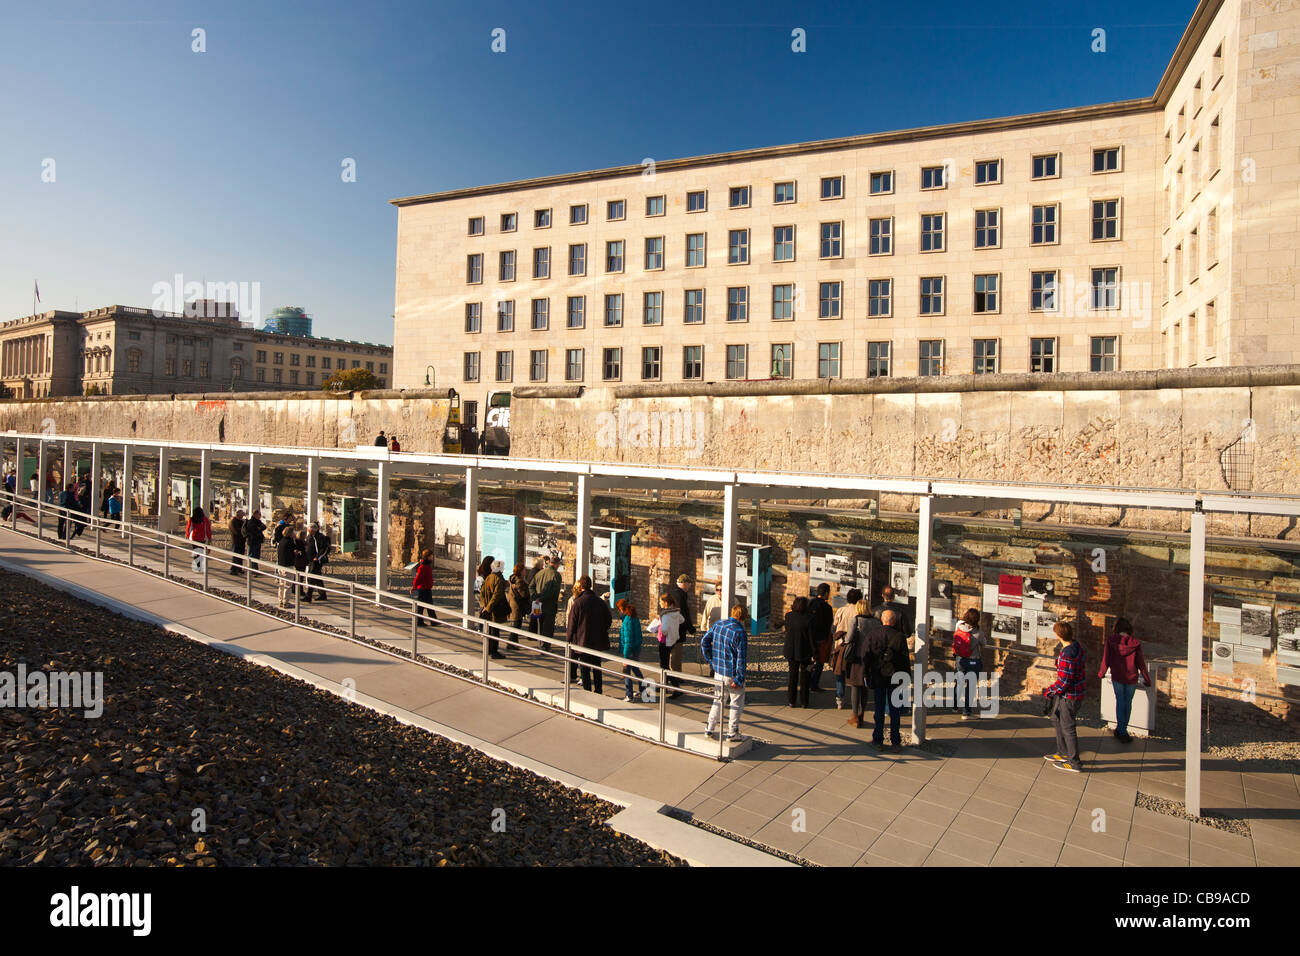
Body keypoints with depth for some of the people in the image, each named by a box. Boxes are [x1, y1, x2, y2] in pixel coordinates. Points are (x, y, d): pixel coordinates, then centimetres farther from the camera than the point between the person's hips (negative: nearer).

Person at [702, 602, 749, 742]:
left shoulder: (718, 624, 1)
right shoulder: (740, 632, -19)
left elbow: (704, 643, 5)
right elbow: (741, 657, -19)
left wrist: (711, 661, 11)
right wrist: (739, 679, -14)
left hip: (718, 671, 6)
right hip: (732, 673, -6)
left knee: (718, 700, 21)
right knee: (737, 702, 11)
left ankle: (709, 728, 24)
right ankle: (732, 733, 16)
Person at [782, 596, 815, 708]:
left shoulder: (789, 616, -8)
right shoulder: (808, 618, -16)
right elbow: (811, 636, -13)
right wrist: (814, 653, -6)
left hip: (791, 651, 3)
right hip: (805, 651, -3)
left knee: (793, 675, 14)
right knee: (804, 676, 10)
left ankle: (791, 700, 17)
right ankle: (803, 701, 14)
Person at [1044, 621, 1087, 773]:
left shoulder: (1067, 655, -30)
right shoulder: (1078, 647, 0)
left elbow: (1063, 682, -27)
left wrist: (1049, 691, -10)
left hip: (1068, 696, -10)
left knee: (1067, 728, 5)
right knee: (1057, 720, 23)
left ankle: (1074, 763, 18)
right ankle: (1063, 753, 36)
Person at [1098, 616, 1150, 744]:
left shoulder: (1111, 640, -8)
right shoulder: (1135, 643, -8)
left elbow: (1106, 660, -4)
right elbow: (1141, 663, -3)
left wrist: (1101, 674, 12)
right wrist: (1147, 680, 10)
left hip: (1117, 677, 0)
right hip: (1131, 678, 0)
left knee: (1120, 701, 12)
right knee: (1128, 702, 15)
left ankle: (1122, 731, 9)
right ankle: (1121, 729, 22)